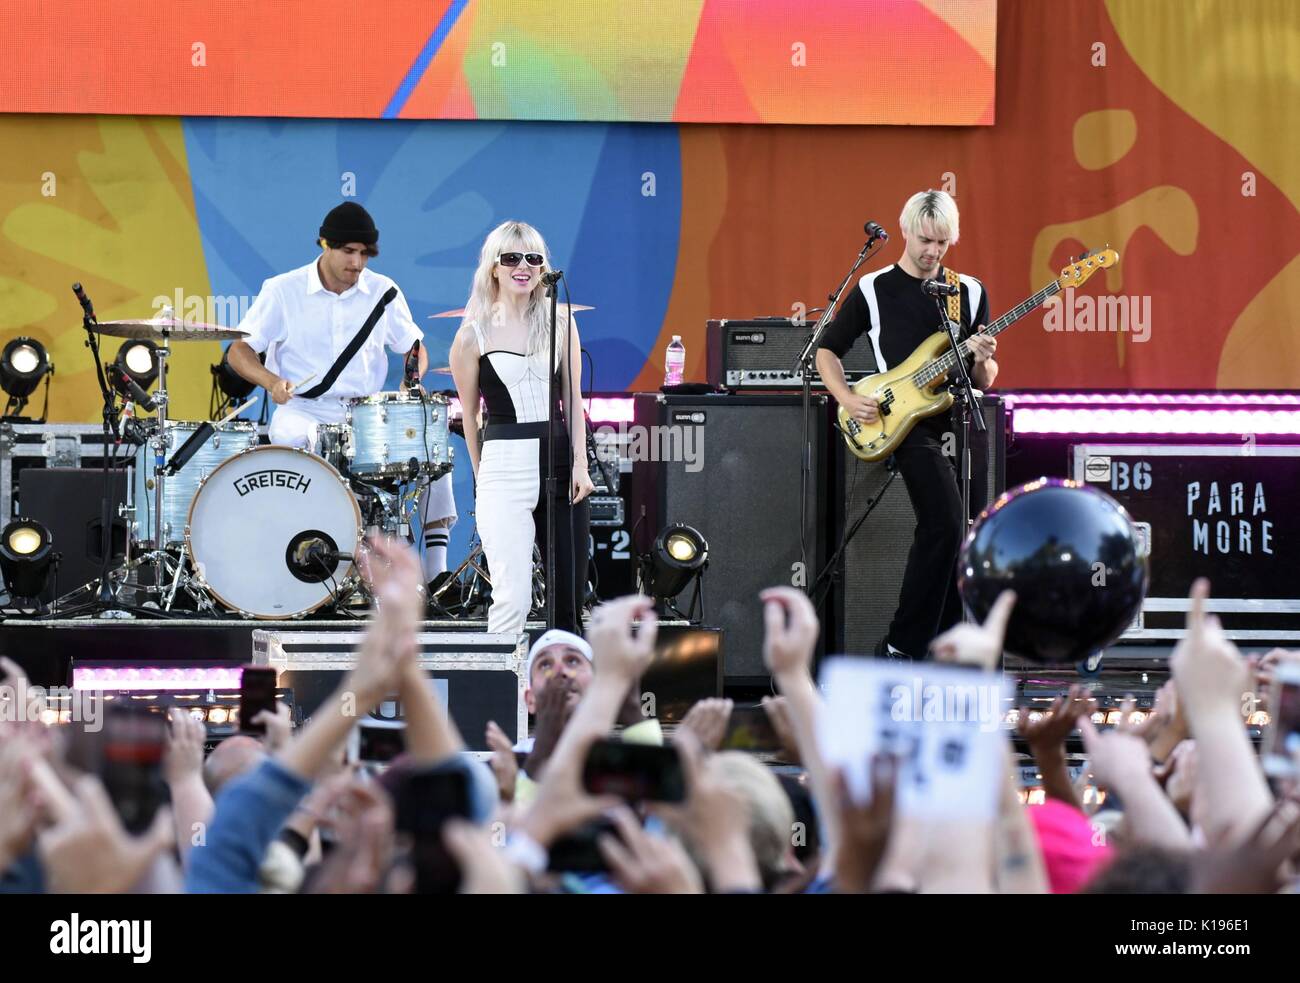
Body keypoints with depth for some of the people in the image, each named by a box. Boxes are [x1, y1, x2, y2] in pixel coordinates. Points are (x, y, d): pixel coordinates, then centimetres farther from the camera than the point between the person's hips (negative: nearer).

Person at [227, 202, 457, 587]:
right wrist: (272, 381, -19)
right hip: (304, 410, -3)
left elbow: (414, 348, 18)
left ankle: (436, 567, -21)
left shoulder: (383, 292, 7)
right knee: (291, 439, -38)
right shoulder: (283, 291, -1)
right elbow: (240, 350, 1)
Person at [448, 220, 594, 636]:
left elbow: (572, 399, 9)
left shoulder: (559, 322, 8)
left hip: (560, 461, 4)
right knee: (514, 599, -14)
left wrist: (579, 464, 0)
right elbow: (469, 412, 7)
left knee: (569, 597, 4)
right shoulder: (475, 333, 0)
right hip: (504, 466, -4)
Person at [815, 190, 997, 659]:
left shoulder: (970, 293, 11)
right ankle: (901, 646, -14)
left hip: (959, 418, 5)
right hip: (909, 423, -5)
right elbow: (828, 350, 9)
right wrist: (848, 399, -8)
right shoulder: (873, 291, 2)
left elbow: (984, 382, 13)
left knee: (942, 533, 6)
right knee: (946, 527, -20)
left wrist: (982, 364, -11)